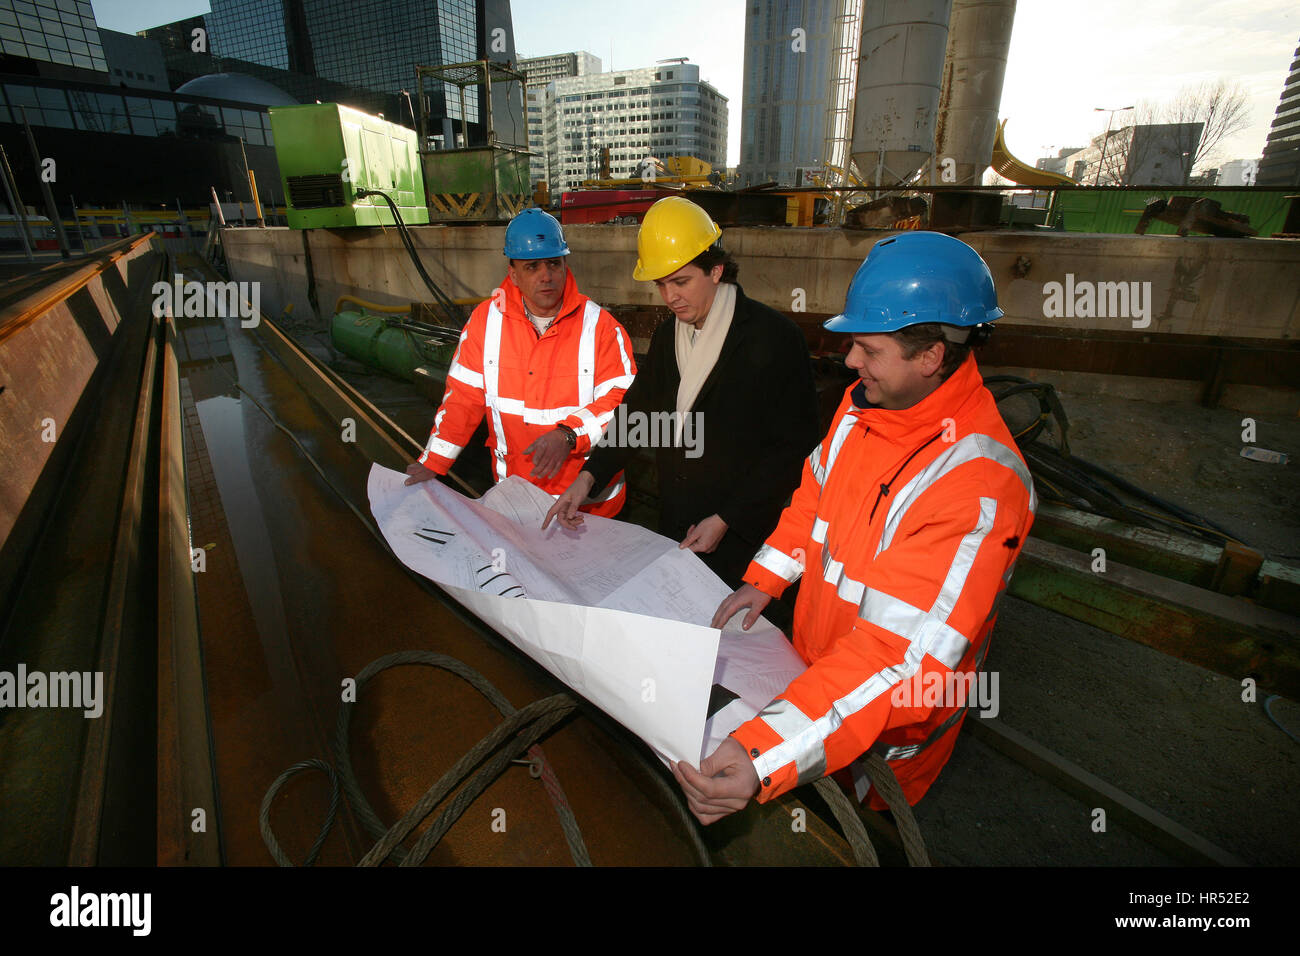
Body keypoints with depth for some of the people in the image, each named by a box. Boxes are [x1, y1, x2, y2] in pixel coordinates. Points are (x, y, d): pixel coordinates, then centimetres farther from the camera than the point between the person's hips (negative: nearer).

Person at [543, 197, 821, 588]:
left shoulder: (775, 337, -14)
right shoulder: (667, 335, 7)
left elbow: (794, 448, -14)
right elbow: (637, 412, 13)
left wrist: (726, 521, -17)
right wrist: (590, 475, -1)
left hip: (742, 542, -5)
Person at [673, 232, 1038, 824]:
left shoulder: (980, 485, -34)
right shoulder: (861, 404, -10)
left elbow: (905, 655, -39)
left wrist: (766, 760, -46)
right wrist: (763, 581, -2)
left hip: (887, 731, -6)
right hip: (814, 665, 6)